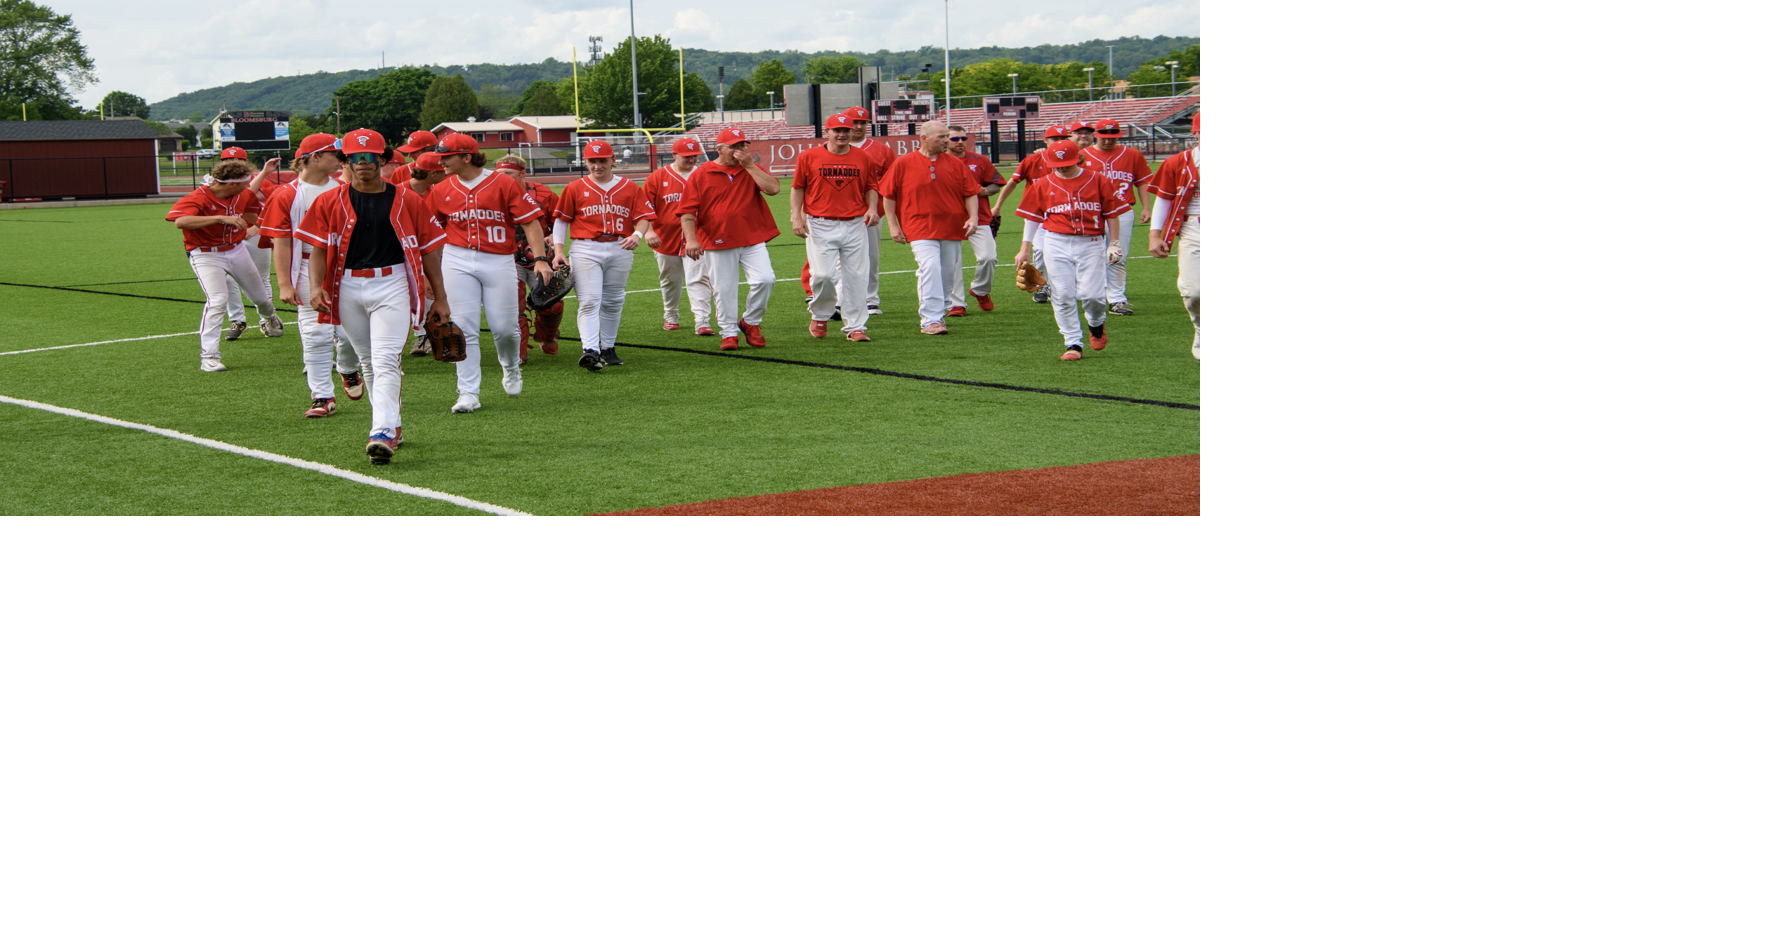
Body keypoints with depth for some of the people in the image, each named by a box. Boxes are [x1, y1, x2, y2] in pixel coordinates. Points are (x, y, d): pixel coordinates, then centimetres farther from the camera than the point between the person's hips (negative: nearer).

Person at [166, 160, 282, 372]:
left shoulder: (244, 195, -6)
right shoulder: (199, 198, -27)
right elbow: (180, 221, -45)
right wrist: (221, 218, -46)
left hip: (236, 250, 6)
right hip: (206, 255, -6)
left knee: (260, 297, 20)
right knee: (217, 301, -24)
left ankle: (270, 318, 58)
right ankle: (208, 357, -18)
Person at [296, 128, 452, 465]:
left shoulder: (407, 200, 3)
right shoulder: (330, 202, 6)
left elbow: (429, 249, 7)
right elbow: (319, 247, 4)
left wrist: (439, 297, 6)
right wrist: (316, 286, -13)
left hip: (392, 285, -3)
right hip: (349, 289, 3)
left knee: (385, 361, -14)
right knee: (369, 362, 12)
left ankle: (382, 434, -22)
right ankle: (392, 425, 26)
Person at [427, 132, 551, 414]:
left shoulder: (504, 184, -4)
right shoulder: (440, 191, 7)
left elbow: (530, 221, -5)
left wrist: (540, 259, -14)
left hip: (498, 261, -2)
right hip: (457, 261, 2)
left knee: (504, 326, 0)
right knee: (464, 328, -4)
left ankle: (511, 369, 32)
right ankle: (469, 392, 0)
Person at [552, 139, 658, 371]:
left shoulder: (630, 188, 8)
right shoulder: (575, 189, 6)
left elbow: (643, 217, 6)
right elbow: (561, 220, 9)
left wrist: (637, 234, -15)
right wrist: (559, 250, 0)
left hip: (620, 250, 2)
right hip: (585, 250, -2)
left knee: (613, 303, 10)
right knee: (589, 301, -14)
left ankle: (608, 349, 21)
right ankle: (590, 350, -24)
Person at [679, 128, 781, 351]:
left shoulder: (752, 169, 10)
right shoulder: (701, 175, 2)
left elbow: (773, 188, -9)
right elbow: (687, 210, -2)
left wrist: (749, 165, -9)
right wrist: (691, 239, -15)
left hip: (753, 240, 1)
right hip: (720, 241, -1)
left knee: (764, 279, -14)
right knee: (723, 289, 2)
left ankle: (750, 322, 8)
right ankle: (729, 333, 15)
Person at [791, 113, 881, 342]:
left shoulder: (863, 159, 8)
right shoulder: (809, 157, 2)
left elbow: (871, 187, 16)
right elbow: (798, 188, 7)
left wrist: (872, 208, -2)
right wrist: (796, 216, -3)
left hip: (855, 225, 2)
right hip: (820, 226, -2)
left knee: (855, 277, 0)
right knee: (823, 274, -9)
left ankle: (855, 327, 6)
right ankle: (819, 316, 18)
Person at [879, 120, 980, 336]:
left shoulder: (955, 164, 8)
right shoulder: (903, 164, 1)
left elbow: (970, 193, 11)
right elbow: (888, 195, 6)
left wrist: (973, 217, -4)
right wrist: (893, 225, 1)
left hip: (953, 229, 4)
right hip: (921, 228, -4)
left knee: (948, 273, 8)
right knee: (930, 268, -18)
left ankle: (936, 313, 27)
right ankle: (931, 320, -18)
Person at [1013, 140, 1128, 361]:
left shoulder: (1098, 181, 3)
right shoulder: (1042, 185, 7)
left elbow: (1112, 214, 7)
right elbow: (1032, 217, 12)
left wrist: (1114, 243, 3)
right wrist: (1025, 248, 10)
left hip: (1091, 243, -1)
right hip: (1057, 244, 2)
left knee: (1091, 293, -10)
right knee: (1063, 296, -5)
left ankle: (1097, 324, 23)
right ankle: (1073, 344, 3)